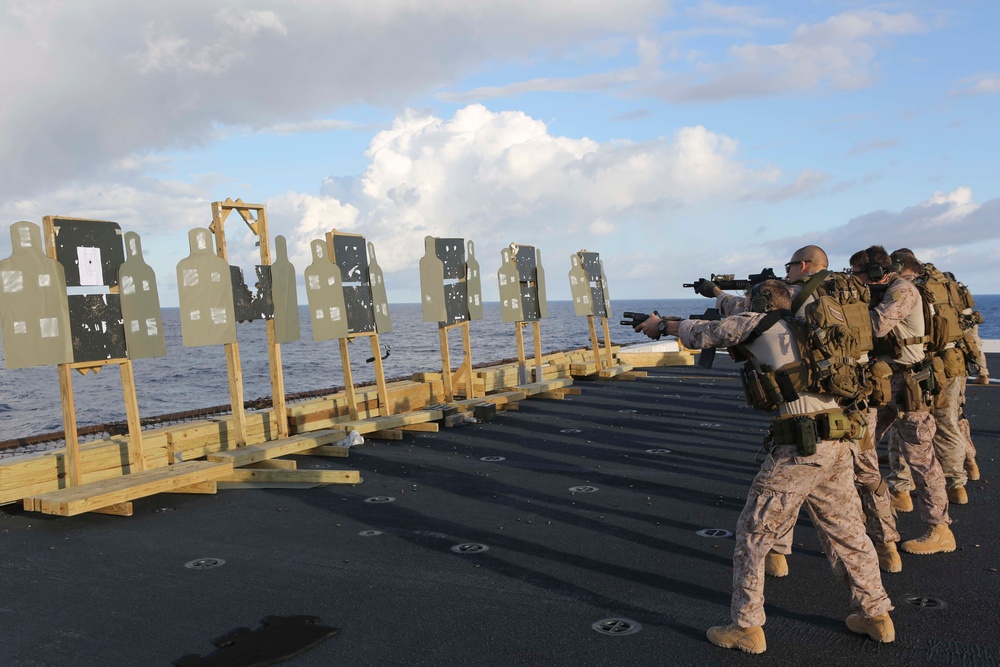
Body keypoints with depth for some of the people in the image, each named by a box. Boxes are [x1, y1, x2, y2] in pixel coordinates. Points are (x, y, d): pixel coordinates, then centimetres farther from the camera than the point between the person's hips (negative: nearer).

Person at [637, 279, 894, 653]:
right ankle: (876, 615, 29)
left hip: (798, 448, -7)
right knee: (845, 530, 20)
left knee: (753, 533, 5)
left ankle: (746, 628, 11)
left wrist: (662, 324, 23)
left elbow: (701, 333, 7)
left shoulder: (758, 324, 1)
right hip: (837, 445, 7)